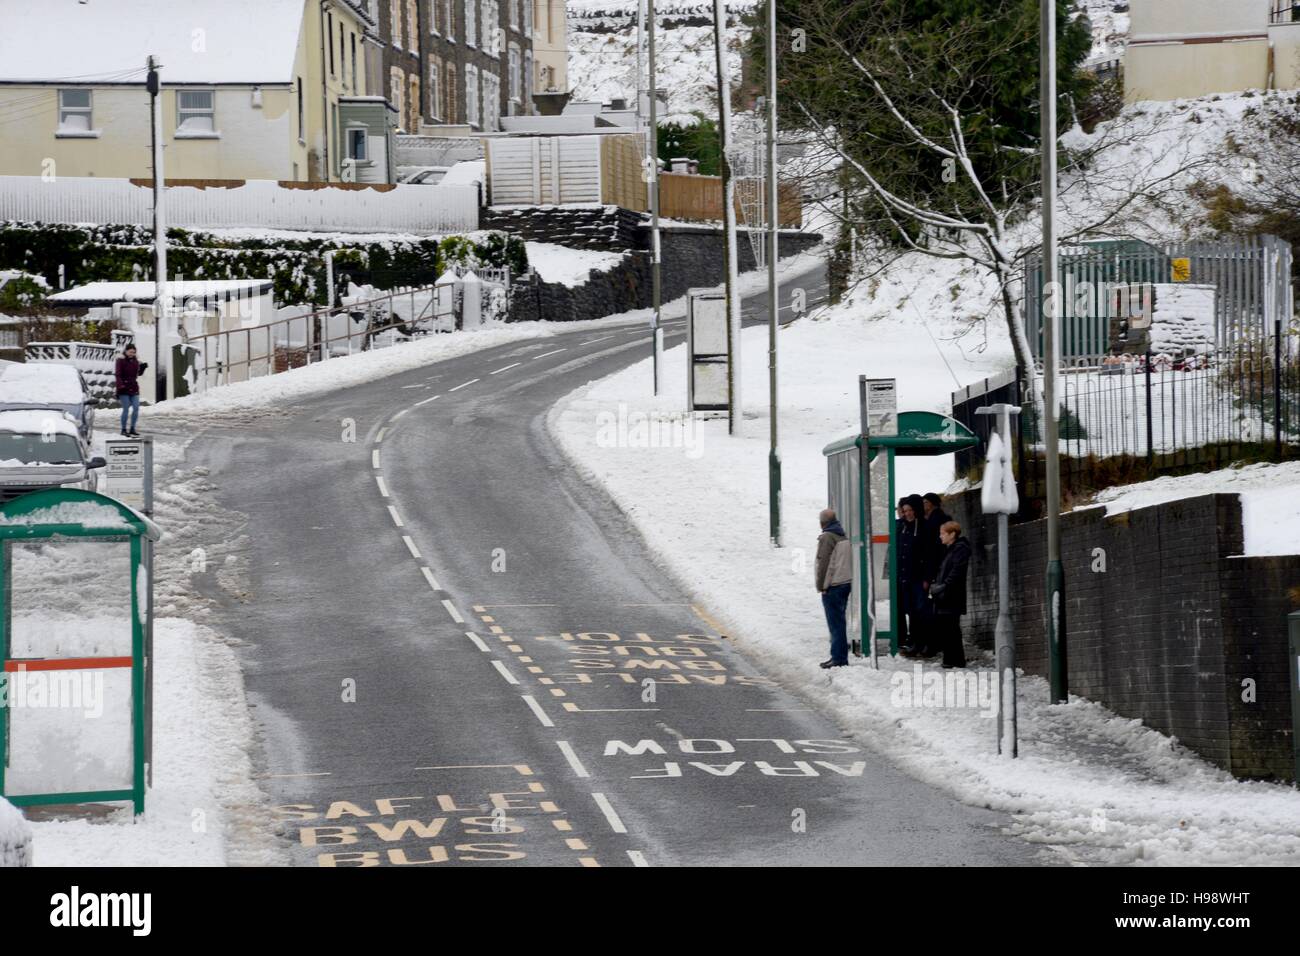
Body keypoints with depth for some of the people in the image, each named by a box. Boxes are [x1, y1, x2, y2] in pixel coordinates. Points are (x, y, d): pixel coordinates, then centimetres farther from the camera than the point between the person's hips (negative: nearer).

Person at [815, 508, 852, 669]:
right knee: (840, 621, 13)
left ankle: (838, 657, -9)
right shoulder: (844, 536, 14)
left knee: (835, 623, -7)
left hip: (832, 587, -8)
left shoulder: (826, 537, -12)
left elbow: (823, 563, -15)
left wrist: (821, 585, -8)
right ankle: (840, 657, 16)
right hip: (846, 583, 8)